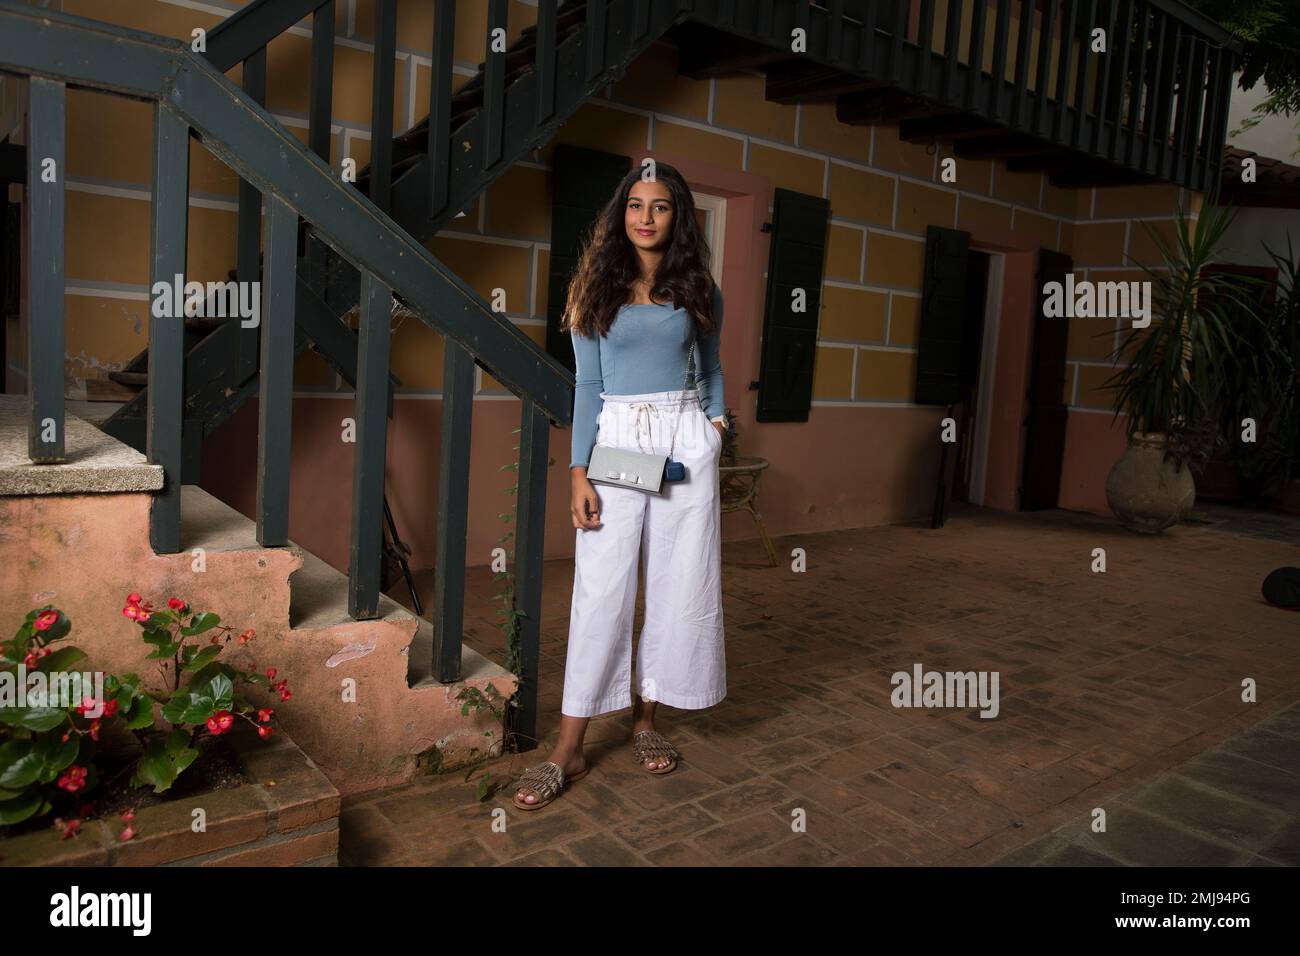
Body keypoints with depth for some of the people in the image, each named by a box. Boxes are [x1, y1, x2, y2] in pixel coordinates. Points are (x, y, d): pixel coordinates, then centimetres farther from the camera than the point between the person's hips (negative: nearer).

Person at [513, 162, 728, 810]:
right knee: (601, 588, -5)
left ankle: (645, 719, 21)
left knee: (676, 585, 3)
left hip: (685, 440, 2)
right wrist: (578, 471, -4)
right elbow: (587, 384, 2)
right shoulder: (598, 288, 5)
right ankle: (568, 749, 2)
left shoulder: (698, 290, 9)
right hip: (616, 438, -1)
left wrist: (717, 419, 3)